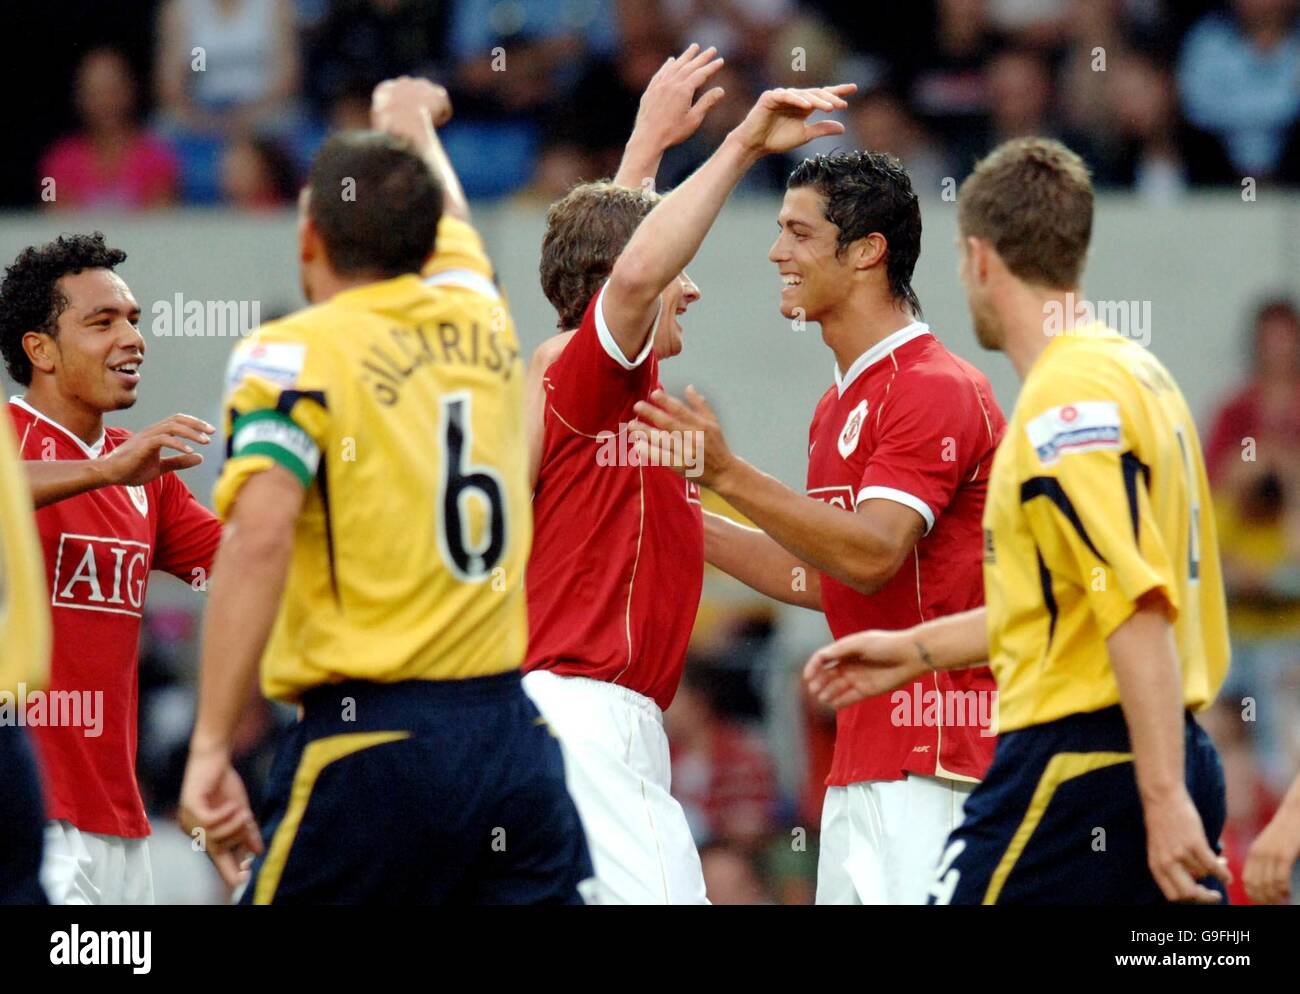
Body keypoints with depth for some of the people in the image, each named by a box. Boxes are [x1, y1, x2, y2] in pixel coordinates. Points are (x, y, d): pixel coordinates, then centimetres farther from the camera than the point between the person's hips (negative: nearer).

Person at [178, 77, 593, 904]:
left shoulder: (291, 354, -4)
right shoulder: (476, 316, 14)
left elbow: (260, 535, -19)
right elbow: (448, 216, 38)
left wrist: (211, 748, -21)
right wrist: (413, 123, 60)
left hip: (372, 748, -5)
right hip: (513, 734, 5)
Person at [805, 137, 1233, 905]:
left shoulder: (1067, 401, -14)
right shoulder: (1137, 373, 17)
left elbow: (1139, 610, -22)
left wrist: (1163, 798, -26)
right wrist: (918, 649, 33)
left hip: (1074, 763, -9)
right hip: (1170, 759, 9)